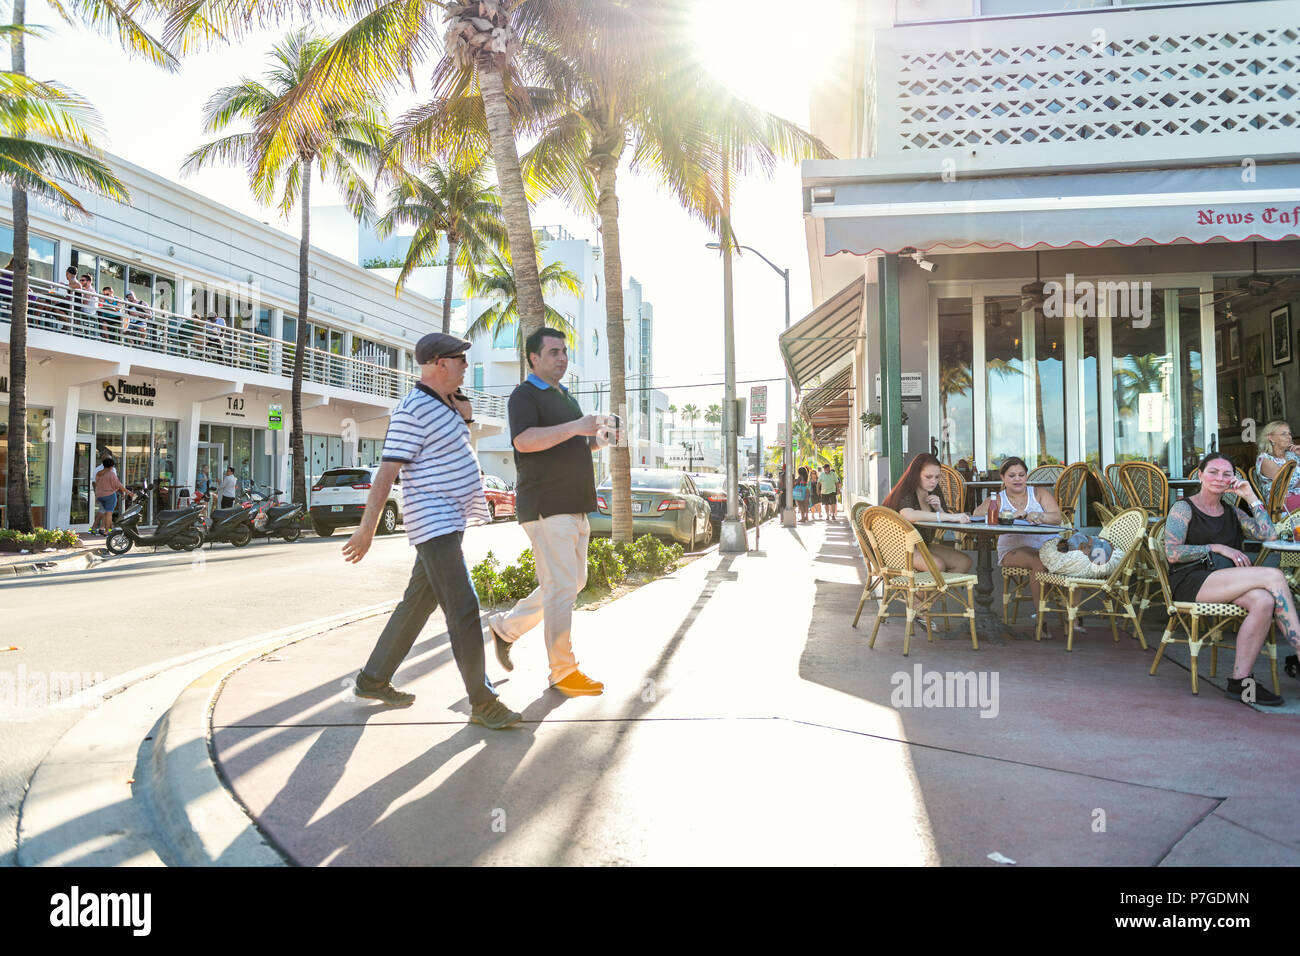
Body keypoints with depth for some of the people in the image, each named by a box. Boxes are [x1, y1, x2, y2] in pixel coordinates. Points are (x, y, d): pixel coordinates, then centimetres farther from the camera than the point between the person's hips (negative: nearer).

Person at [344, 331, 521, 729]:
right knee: (464, 610, -12)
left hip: (452, 521, 10)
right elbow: (386, 472, -17)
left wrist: (461, 410, 13)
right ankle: (483, 702, -6)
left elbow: (466, 417, 36)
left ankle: (373, 680, 28)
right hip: (433, 524, -10)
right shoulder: (412, 411, -14)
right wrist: (367, 529, -18)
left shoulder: (443, 403, 14)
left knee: (418, 604, 16)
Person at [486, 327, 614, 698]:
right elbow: (525, 440, -23)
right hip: (545, 506, -9)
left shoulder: (565, 396, 22)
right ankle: (563, 671, 3)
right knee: (561, 587, -7)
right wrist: (574, 427, -31)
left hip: (574, 506, 9)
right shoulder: (524, 395, -6)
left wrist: (597, 438, 8)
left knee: (573, 582, 14)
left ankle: (507, 626, 28)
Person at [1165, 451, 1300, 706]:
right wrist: (1217, 548, -7)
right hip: (1191, 583, -6)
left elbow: (1269, 534, 8)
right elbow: (1172, 553, -5)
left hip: (1228, 584, 6)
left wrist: (1251, 497, 10)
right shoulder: (1184, 508, 6)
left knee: (1264, 601, -30)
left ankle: (1240, 680, -27)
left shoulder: (1232, 513, 25)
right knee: (1274, 576, -24)